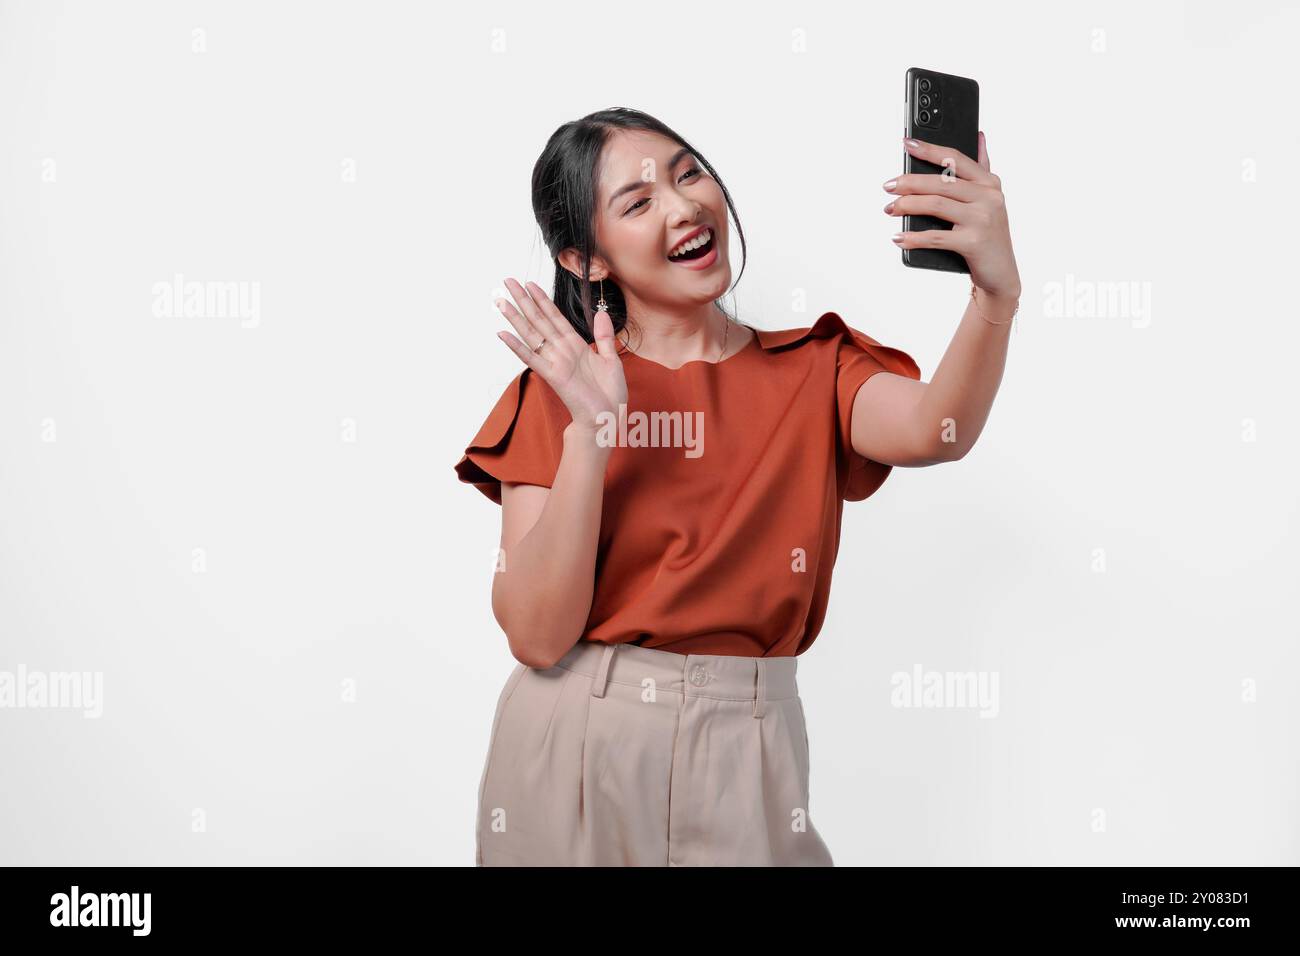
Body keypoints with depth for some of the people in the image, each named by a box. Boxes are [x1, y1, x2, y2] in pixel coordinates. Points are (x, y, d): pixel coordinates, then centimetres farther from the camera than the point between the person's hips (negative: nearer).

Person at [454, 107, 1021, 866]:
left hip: (745, 755, 1)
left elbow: (935, 431, -21)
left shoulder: (814, 371, 1)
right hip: (572, 749, 0)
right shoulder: (558, 389, -2)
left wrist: (997, 294, -38)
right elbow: (538, 636, -11)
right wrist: (591, 429, -20)